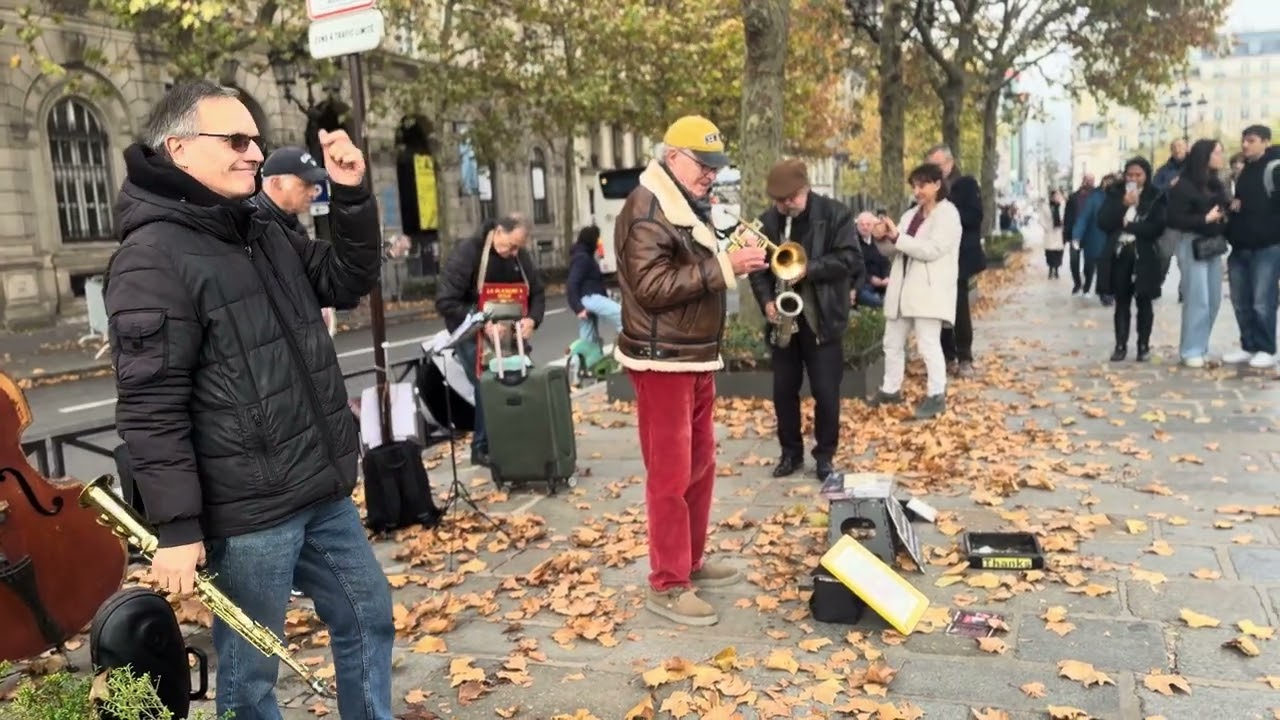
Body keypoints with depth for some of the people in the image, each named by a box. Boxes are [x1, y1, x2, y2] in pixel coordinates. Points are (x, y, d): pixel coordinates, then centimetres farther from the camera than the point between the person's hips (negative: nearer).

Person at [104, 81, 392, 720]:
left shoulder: (262, 232, 12)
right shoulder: (152, 257, -15)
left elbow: (347, 283, 19)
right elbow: (150, 410, -18)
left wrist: (352, 196, 5)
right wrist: (178, 528, -19)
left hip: (323, 493, 9)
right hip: (247, 513, -8)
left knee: (367, 618, 21)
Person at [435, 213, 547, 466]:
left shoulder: (521, 256, 0)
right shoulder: (466, 254, -18)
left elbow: (537, 293, 8)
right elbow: (445, 302, -22)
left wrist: (532, 319, -15)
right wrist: (483, 325, -30)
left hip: (509, 333, 6)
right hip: (473, 335, -5)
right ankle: (483, 447, 3)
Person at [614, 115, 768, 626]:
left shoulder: (689, 207, 18)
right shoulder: (646, 210, -14)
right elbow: (653, 286, -24)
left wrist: (734, 261, 3)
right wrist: (723, 267, -25)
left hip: (697, 356, 10)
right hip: (663, 360, -10)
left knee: (700, 465, 16)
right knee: (670, 474, -5)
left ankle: (691, 562, 29)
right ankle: (666, 586, 4)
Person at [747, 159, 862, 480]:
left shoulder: (835, 214, -6)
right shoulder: (766, 222, 5)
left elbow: (850, 258, -12)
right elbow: (758, 266, 7)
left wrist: (809, 269, -23)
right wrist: (766, 300, -10)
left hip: (822, 319, -3)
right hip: (784, 319, 4)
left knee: (826, 392, 0)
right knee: (784, 389, 9)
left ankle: (824, 456, 17)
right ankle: (791, 452, 25)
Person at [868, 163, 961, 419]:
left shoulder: (948, 214, -7)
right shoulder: (910, 214, 16)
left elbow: (931, 250, -19)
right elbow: (895, 250, 15)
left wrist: (897, 237, -22)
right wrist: (883, 238, -6)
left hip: (928, 290, -8)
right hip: (903, 289, 8)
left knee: (928, 344, -7)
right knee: (892, 342, 13)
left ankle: (936, 395, 4)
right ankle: (891, 389, 27)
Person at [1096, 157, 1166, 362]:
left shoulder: (1156, 197, 0)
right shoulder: (1115, 193, 6)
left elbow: (1157, 227, -10)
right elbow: (1103, 222, -4)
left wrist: (1128, 225, -10)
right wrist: (1123, 205, -14)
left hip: (1144, 257, -2)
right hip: (1119, 255, 2)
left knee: (1143, 302, 6)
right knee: (1121, 302, 6)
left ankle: (1144, 345, 13)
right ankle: (1120, 345, 10)